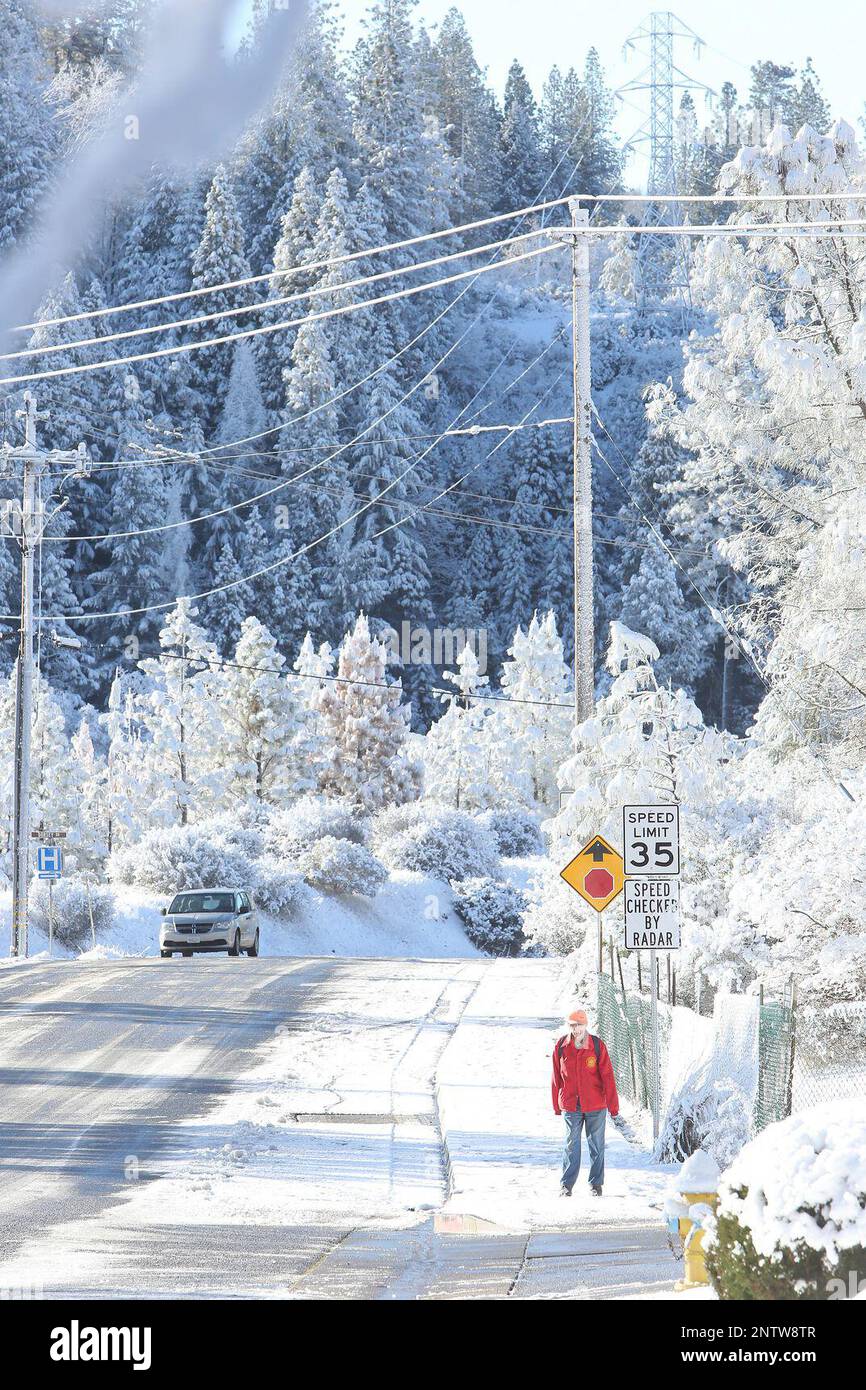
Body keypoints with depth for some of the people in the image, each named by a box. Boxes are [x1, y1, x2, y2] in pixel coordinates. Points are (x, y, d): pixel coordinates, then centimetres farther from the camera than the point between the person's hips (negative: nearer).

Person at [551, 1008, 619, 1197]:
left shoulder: (597, 1046, -7)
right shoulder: (561, 1046, -2)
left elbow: (607, 1076, -5)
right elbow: (556, 1077, 7)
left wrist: (613, 1104, -7)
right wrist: (557, 1106, 10)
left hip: (595, 1105, -1)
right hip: (570, 1106, 1)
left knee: (596, 1145, 7)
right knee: (571, 1146, 3)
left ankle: (596, 1184, 17)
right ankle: (566, 1185, 10)